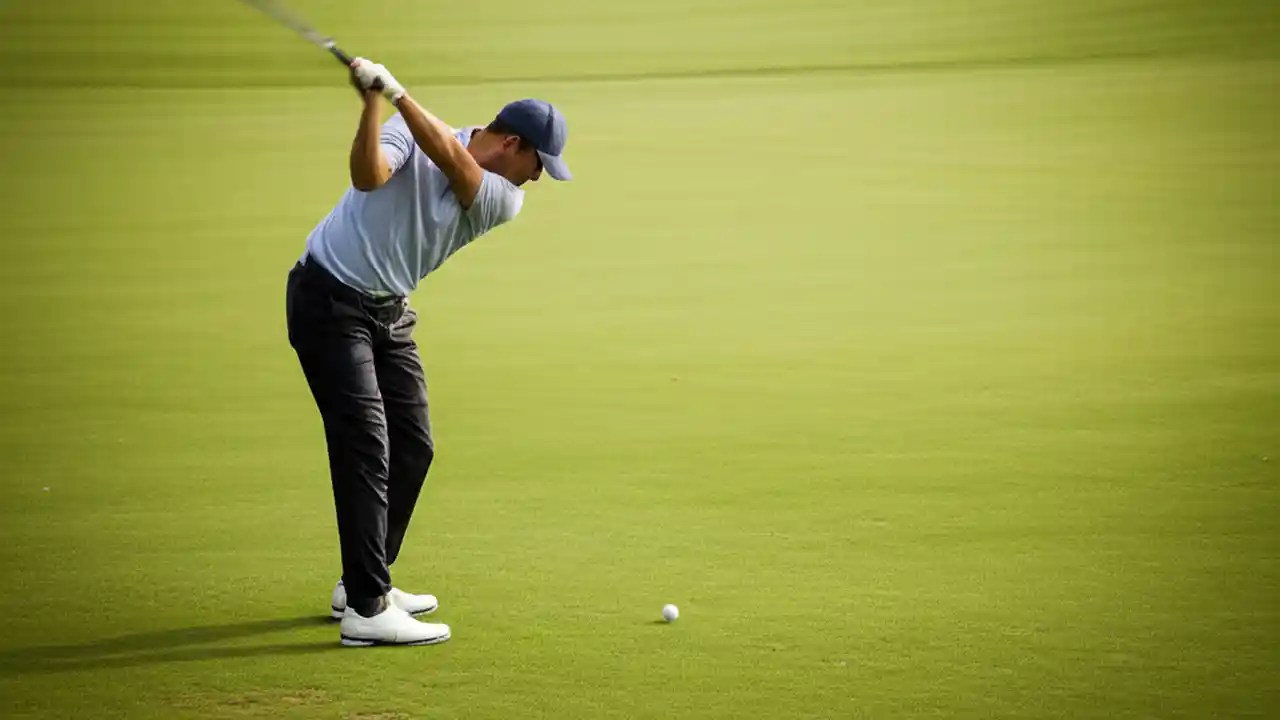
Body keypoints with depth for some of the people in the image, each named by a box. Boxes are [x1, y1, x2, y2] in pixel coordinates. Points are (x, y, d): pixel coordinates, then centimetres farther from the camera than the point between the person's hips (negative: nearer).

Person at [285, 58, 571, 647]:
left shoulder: (504, 200, -3)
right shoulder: (410, 132, -12)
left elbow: (453, 162, -23)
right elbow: (368, 176, -31)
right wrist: (373, 102, -42)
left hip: (390, 311, 7)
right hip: (330, 300, -7)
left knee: (412, 448, 10)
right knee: (365, 449, -15)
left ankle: (363, 581, 26)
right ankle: (366, 610, -16)